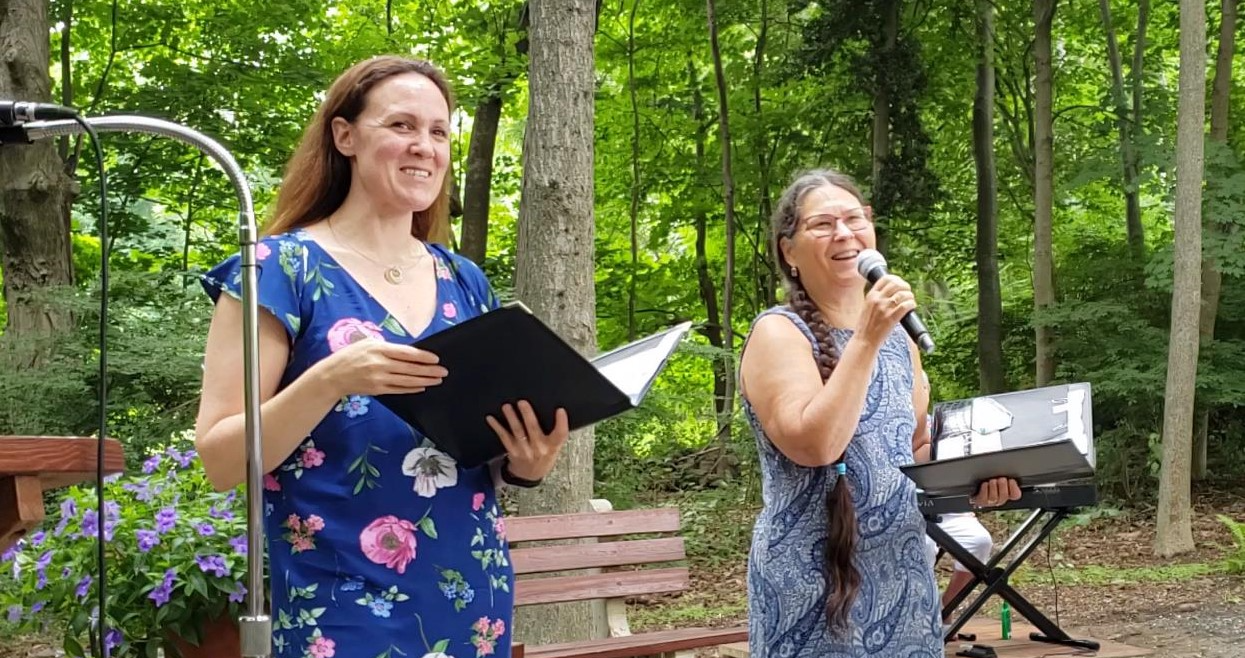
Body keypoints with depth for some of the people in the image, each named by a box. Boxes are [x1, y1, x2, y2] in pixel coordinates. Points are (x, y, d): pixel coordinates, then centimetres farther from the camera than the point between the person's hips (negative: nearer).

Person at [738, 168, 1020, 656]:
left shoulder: (898, 339, 11)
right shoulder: (779, 333, -9)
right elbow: (814, 444, -23)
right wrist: (866, 339, -22)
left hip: (904, 576, 6)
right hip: (816, 584, -6)